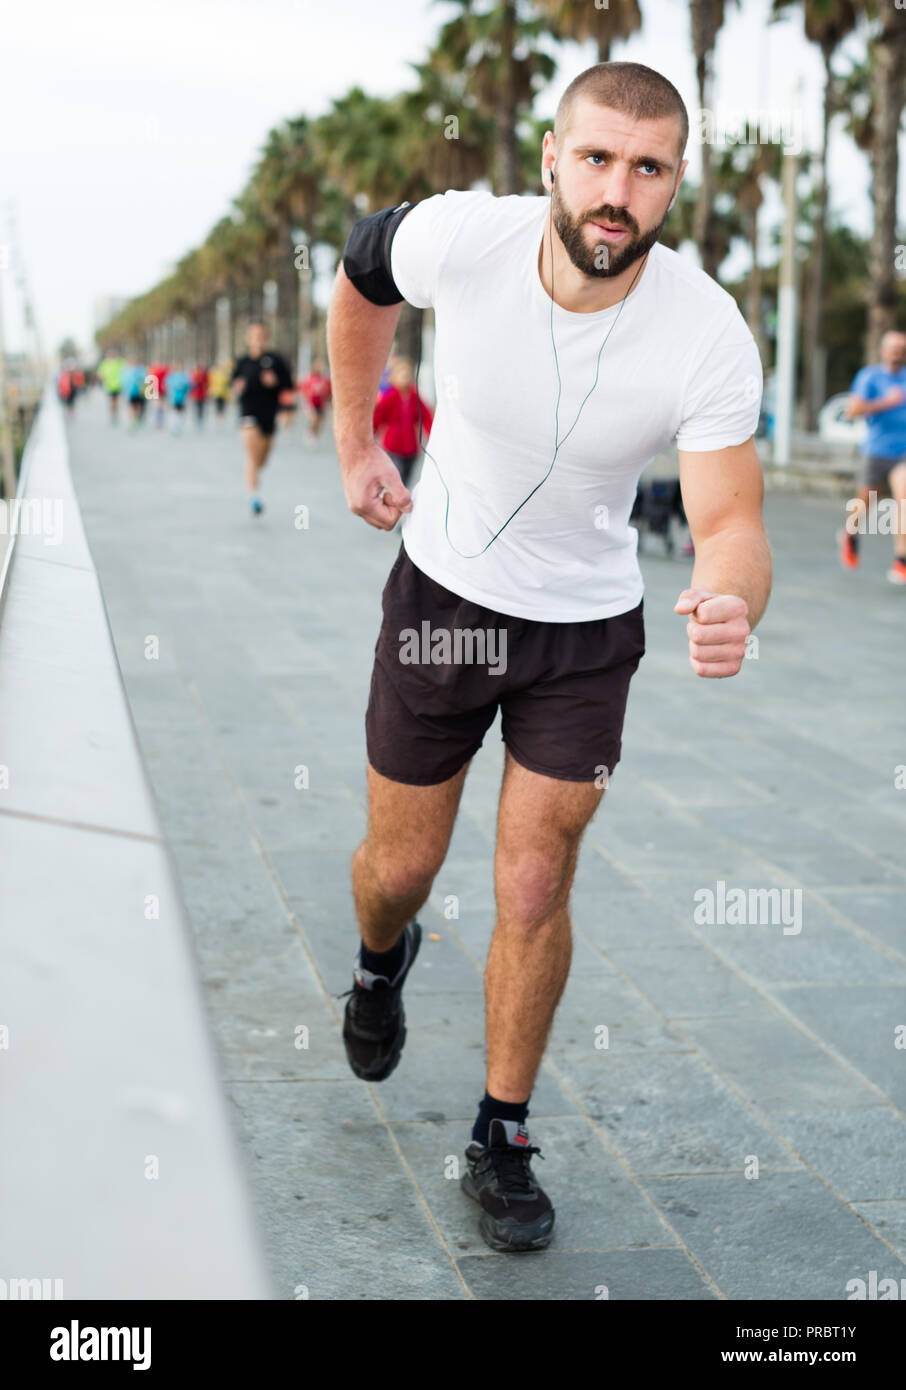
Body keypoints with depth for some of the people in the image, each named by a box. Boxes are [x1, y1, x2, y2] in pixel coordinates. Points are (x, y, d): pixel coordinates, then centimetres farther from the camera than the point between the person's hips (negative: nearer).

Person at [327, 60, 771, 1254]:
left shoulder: (710, 335, -25)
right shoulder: (459, 238, -22)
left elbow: (730, 522, -27)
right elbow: (360, 277, 1)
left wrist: (730, 603, -51)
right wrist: (355, 448, 5)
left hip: (588, 630, -1)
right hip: (442, 596, 1)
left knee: (534, 895, 0)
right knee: (400, 868, 13)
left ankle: (502, 1143, 20)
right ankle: (381, 964, 51)